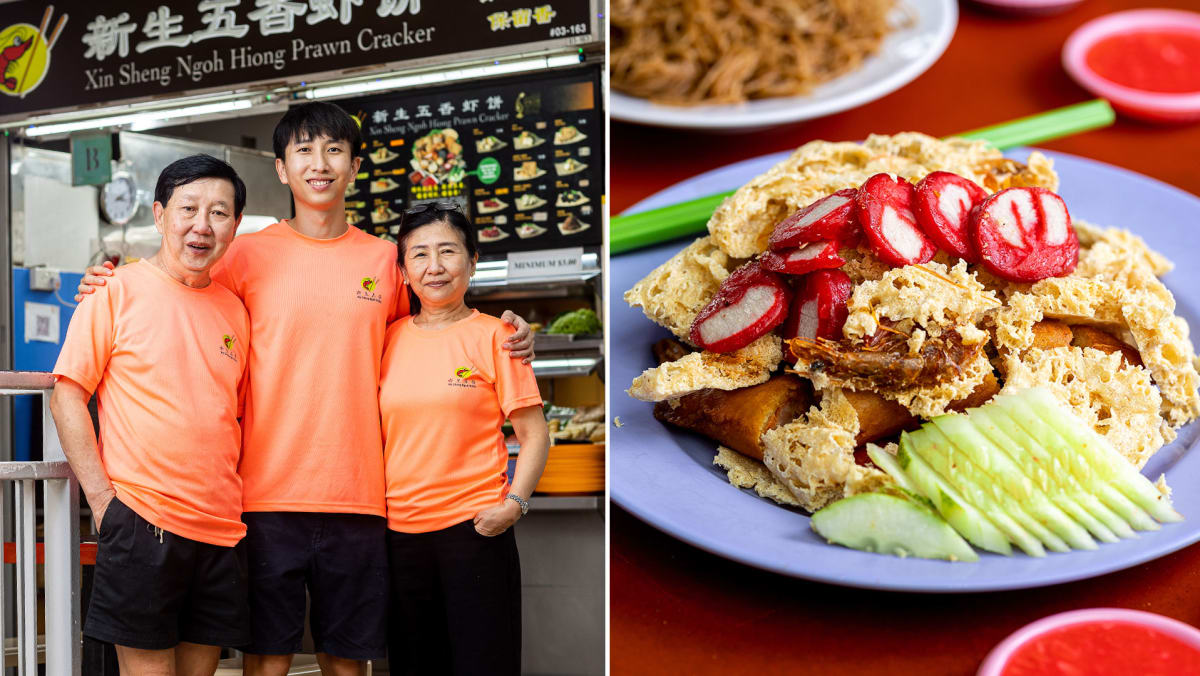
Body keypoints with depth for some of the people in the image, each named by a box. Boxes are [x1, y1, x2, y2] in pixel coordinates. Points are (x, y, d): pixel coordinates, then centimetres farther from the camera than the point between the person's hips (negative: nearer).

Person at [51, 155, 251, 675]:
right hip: (140, 521, -5)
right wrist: (102, 498, -10)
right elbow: (66, 396, -4)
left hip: (221, 529, 5)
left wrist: (237, 502, 10)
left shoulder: (233, 309, 12)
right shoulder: (118, 291, -2)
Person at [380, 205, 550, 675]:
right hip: (400, 529, 4)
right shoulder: (391, 338, 8)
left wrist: (514, 503, -15)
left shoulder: (493, 335, -2)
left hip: (474, 529, -3)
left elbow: (534, 434, -2)